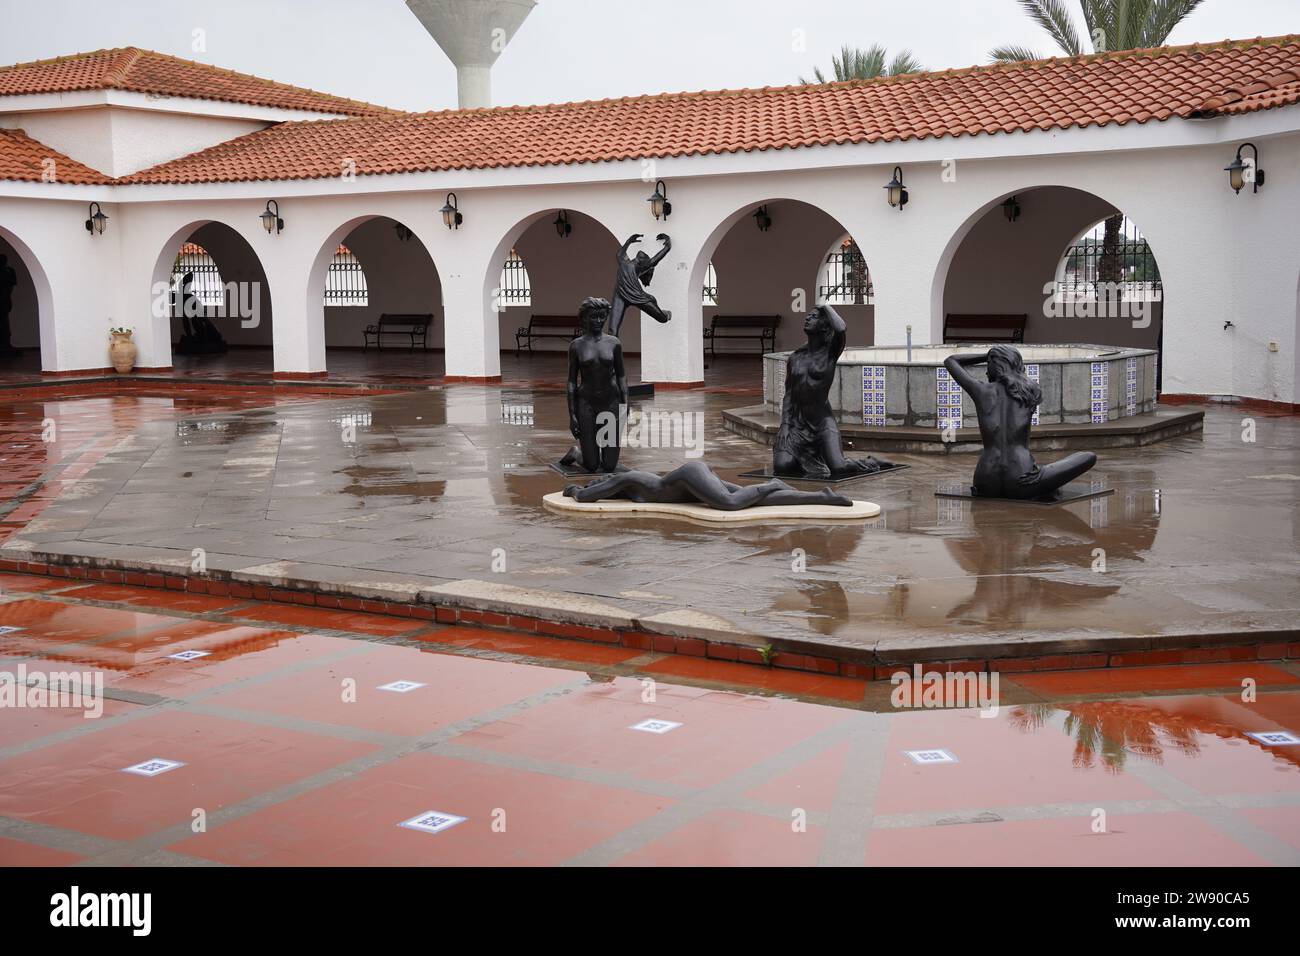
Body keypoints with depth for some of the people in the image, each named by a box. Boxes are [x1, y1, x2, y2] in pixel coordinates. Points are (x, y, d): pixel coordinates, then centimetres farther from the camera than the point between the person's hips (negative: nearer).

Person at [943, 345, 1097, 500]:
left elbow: (949, 361, 20)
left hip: (988, 486, 4)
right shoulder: (1033, 392, 5)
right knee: (1089, 457, 10)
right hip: (1020, 485, -4)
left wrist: (987, 356, 23)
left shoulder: (982, 390, 4)